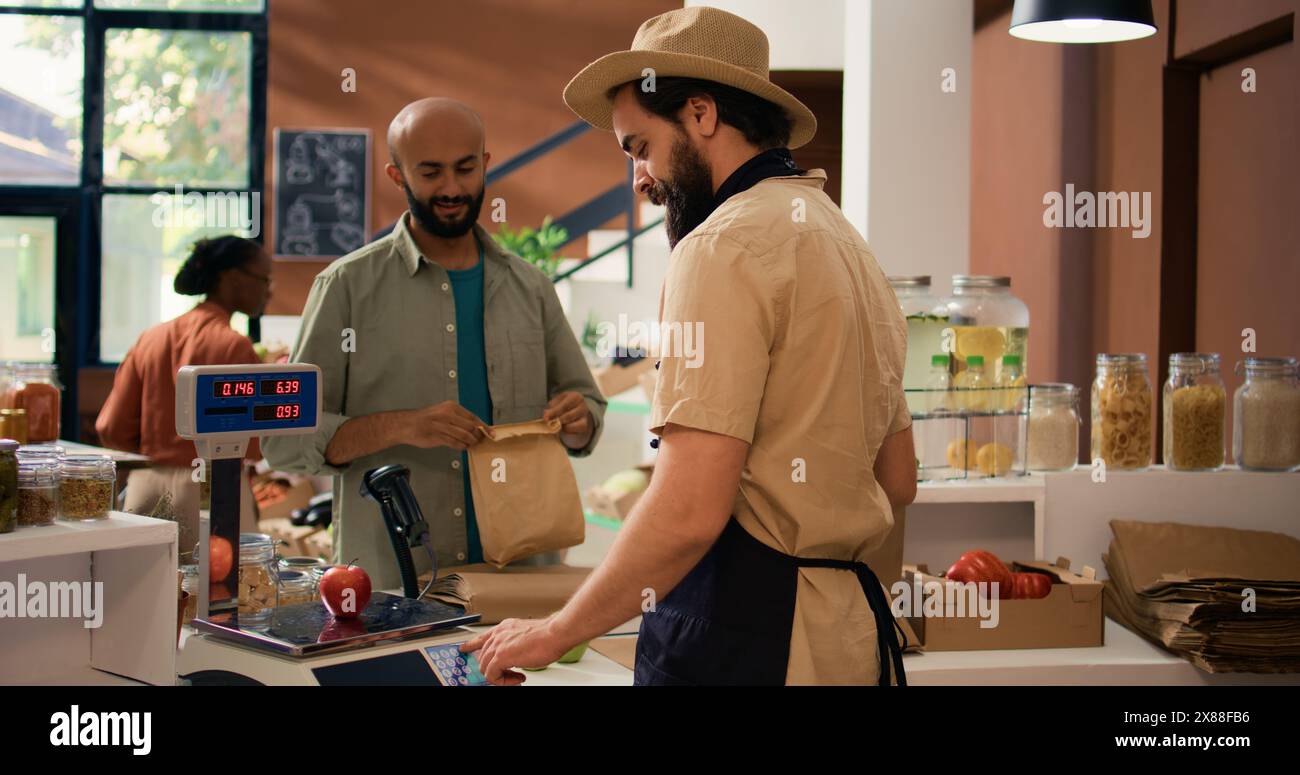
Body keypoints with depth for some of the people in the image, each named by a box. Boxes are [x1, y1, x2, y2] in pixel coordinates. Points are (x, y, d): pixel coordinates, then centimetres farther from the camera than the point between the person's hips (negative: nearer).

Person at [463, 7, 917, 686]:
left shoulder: (723, 247, -14)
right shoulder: (847, 242, 15)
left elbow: (688, 511, -22)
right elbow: (897, 481, 20)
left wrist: (554, 633, -12)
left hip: (742, 631, -9)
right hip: (849, 625, 9)